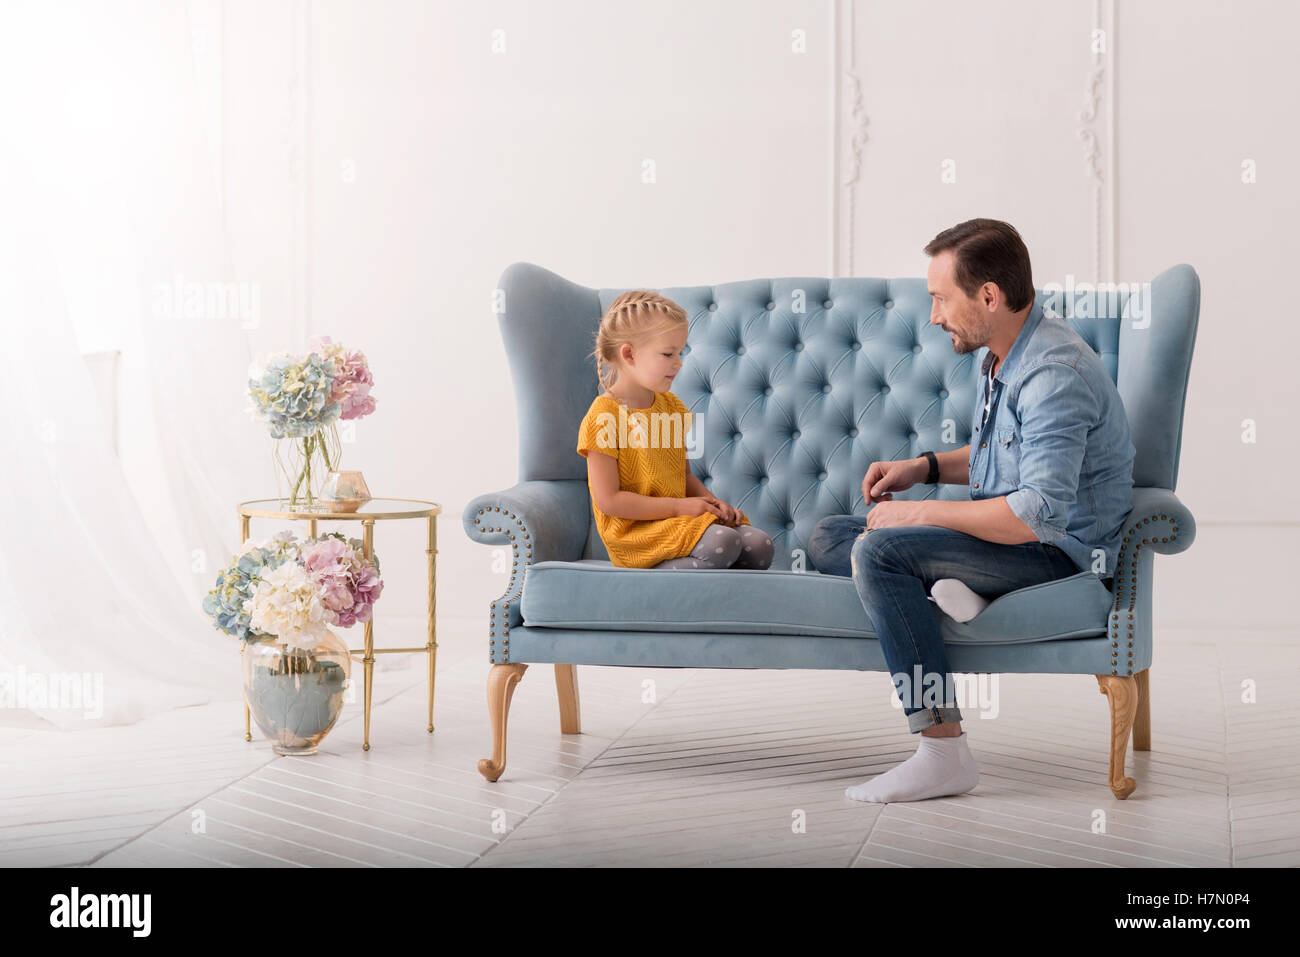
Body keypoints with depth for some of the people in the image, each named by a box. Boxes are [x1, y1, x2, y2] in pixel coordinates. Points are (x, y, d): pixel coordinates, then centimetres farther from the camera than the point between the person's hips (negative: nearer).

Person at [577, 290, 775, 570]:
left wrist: (711, 501, 1)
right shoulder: (603, 417, -11)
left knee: (759, 545, -13)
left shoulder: (672, 406, 14)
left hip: (680, 517, 8)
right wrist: (680, 507, -15)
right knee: (722, 543, -30)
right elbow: (608, 500, -15)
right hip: (634, 531, -8)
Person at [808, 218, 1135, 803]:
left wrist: (920, 513, -22)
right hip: (1008, 530, 10)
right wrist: (925, 466, 7)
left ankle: (945, 754, -27)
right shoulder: (1000, 356, 8)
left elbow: (1039, 512, -32)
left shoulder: (1055, 373, -23)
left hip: (1061, 550, -10)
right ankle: (943, 587, -19)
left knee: (877, 550, -28)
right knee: (827, 539, 7)